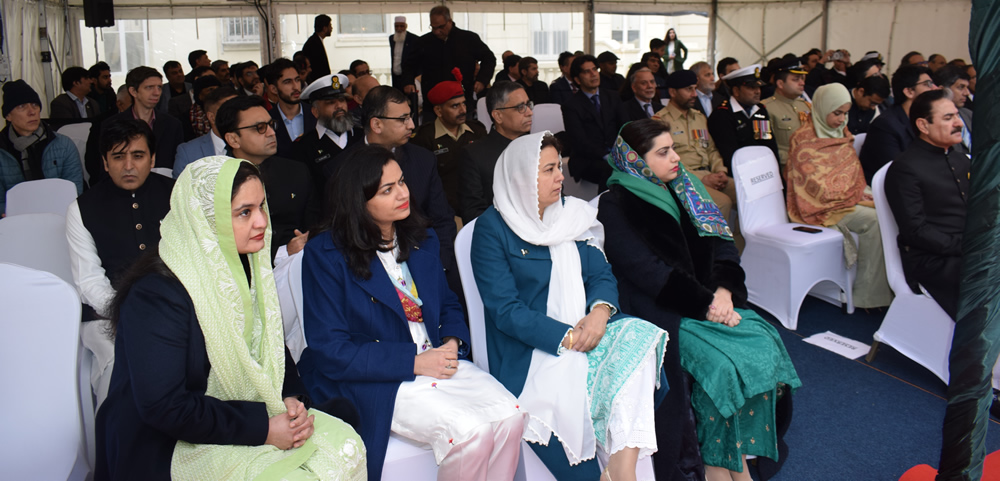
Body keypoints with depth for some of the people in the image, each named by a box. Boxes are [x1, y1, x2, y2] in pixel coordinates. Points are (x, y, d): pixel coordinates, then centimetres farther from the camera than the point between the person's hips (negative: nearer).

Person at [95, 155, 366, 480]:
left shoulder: (246, 267, 2)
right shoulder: (156, 295, -22)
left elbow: (274, 347, 12)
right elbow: (164, 407, -24)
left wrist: (292, 398, -7)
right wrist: (262, 428, -23)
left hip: (249, 413, 7)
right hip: (173, 447, -7)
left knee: (344, 444, -12)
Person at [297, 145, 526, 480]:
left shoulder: (422, 239, 11)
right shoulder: (325, 254, -8)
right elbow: (330, 351, -12)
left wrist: (452, 342, -4)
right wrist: (414, 362, -17)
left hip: (437, 361, 6)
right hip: (371, 381, -5)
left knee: (510, 416, -19)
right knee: (470, 432, -26)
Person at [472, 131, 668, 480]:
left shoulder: (572, 213, 15)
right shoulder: (491, 228, -4)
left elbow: (602, 274, 9)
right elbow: (506, 310, -11)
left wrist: (600, 310, -15)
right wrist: (567, 337, -21)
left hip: (585, 330, 5)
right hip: (530, 351, -5)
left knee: (640, 335, -23)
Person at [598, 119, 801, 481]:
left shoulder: (684, 190, 13)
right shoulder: (615, 207, -7)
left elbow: (720, 243, 8)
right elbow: (647, 270, -16)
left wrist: (723, 290, -10)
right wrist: (706, 304, -18)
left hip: (710, 299, 6)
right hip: (660, 312, -6)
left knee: (765, 344, -14)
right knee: (725, 362, -24)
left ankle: (740, 452, -1)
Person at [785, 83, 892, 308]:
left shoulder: (842, 133, 15)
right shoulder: (804, 139, -10)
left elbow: (854, 172, 20)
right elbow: (819, 186, -14)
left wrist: (864, 192, 0)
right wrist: (859, 195, -11)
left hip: (848, 196, 7)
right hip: (820, 205, -7)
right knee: (873, 220, -27)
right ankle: (867, 295, -21)